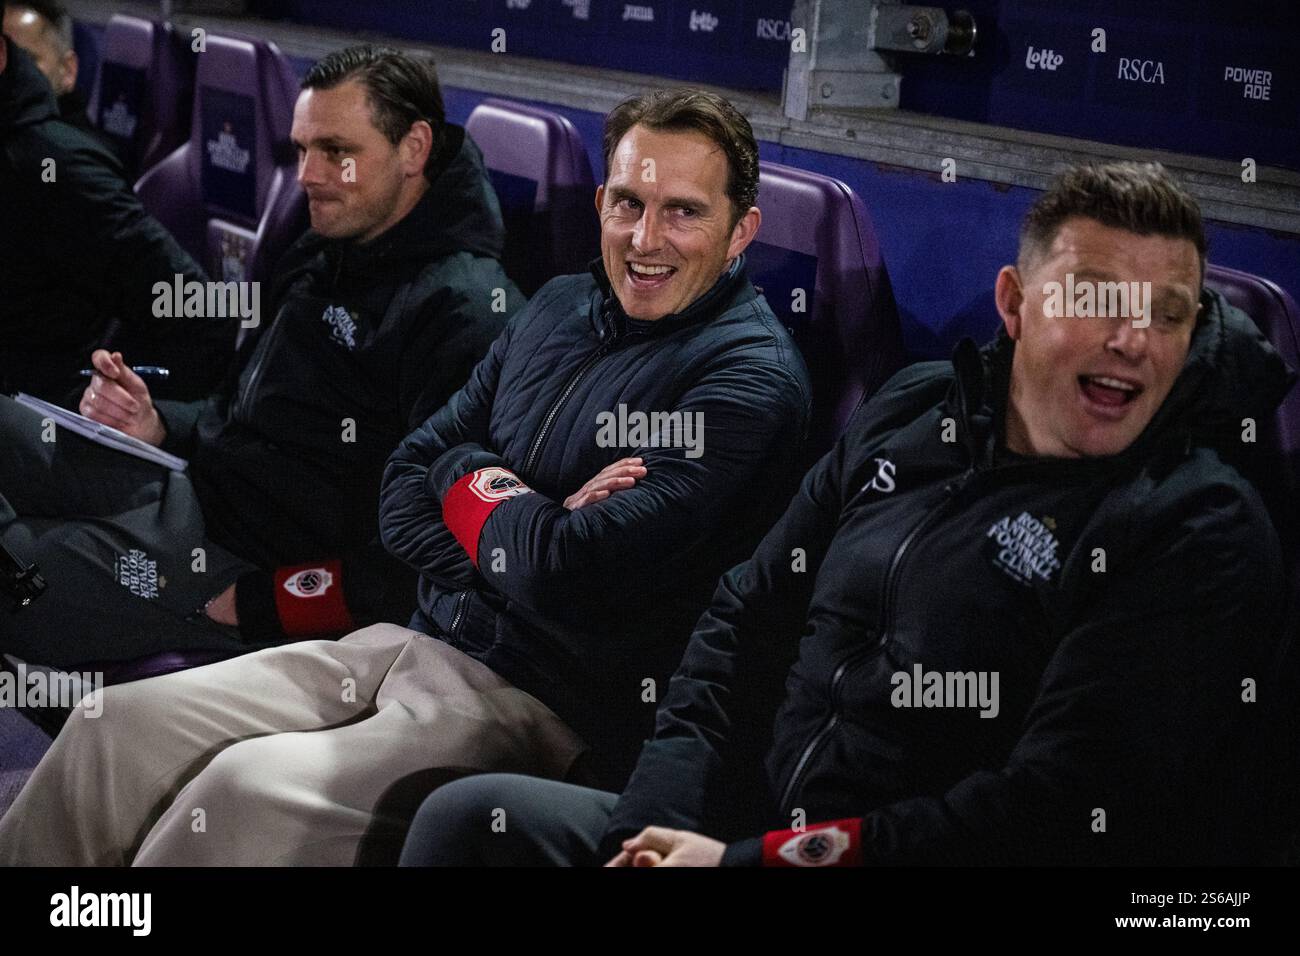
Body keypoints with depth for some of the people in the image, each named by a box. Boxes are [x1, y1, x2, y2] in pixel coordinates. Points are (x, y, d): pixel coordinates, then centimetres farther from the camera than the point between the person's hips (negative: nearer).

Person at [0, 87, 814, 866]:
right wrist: (525, 521, -8)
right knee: (113, 728, -5)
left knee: (246, 789, -26)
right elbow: (408, 478, 12)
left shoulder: (749, 380, -14)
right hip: (425, 641, 8)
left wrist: (473, 489, -3)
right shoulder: (561, 307, 11)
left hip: (548, 704, -8)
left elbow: (574, 573, -23)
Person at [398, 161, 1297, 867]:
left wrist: (754, 858, -20)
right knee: (470, 814, -3)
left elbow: (1054, 814, -20)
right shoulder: (913, 411, 8)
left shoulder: (1201, 536, -13)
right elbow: (749, 613, 13)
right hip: (766, 825, 7)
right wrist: (656, 823, -2)